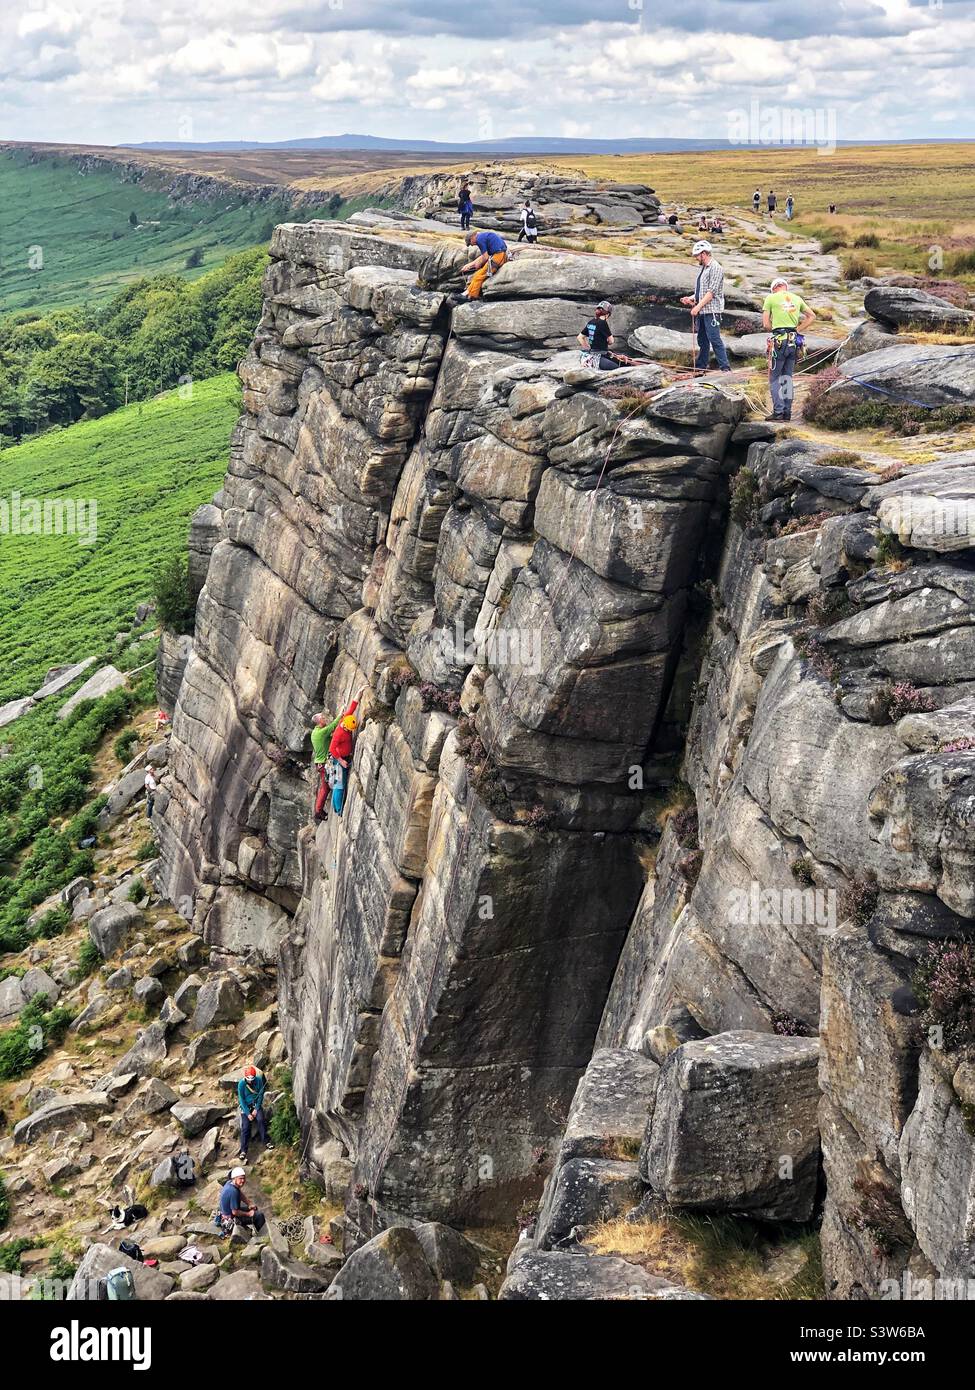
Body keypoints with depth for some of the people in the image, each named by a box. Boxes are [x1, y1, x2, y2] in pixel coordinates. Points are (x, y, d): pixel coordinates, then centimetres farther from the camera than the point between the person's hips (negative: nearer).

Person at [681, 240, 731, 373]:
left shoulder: (715, 268, -10)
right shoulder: (703, 269, 18)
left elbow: (711, 292, -17)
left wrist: (698, 306, -18)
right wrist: (691, 298, 9)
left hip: (711, 311, -9)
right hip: (701, 312, 9)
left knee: (715, 339, -13)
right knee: (702, 340, 12)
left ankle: (725, 367, -14)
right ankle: (700, 367, 19)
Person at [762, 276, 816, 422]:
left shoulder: (771, 298, 1)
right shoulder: (796, 298, 15)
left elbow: (766, 324, -4)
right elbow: (812, 316, 19)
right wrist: (798, 330, 14)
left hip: (779, 341, -5)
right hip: (794, 342, 5)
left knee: (774, 378, 1)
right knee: (787, 377, 13)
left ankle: (778, 411, -9)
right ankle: (787, 412, 12)